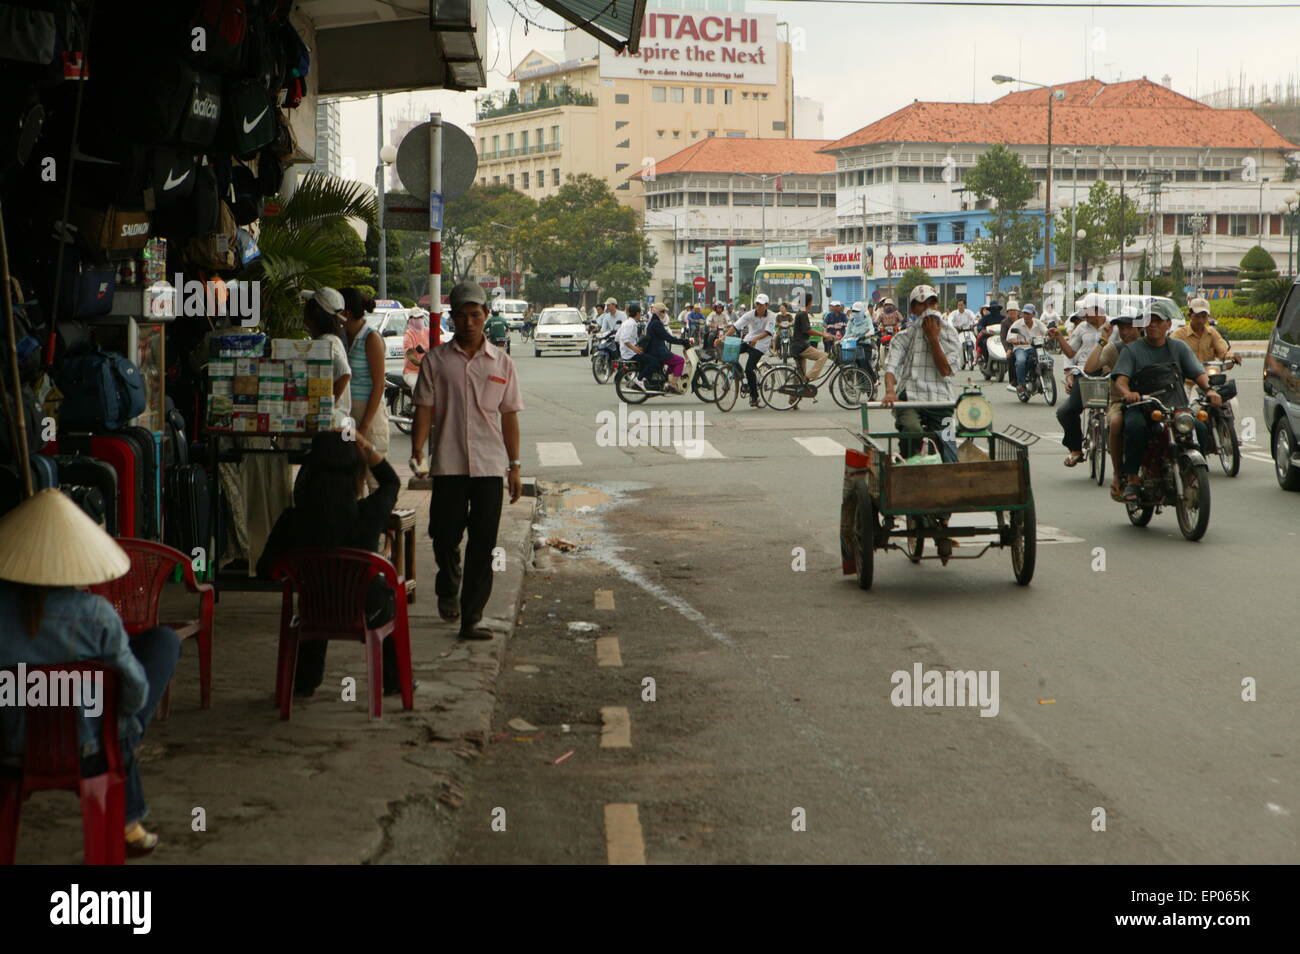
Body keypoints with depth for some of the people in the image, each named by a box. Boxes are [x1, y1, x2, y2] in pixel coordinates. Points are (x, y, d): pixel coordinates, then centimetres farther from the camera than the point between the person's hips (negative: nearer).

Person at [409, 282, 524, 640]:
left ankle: (472, 617, 2)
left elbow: (509, 416, 10)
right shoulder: (436, 361, 4)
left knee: (483, 543, -2)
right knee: (445, 535, 6)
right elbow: (424, 409, 2)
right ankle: (448, 590, 36)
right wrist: (417, 453, -11)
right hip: (448, 463, 0)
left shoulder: (501, 363, 7)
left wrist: (515, 466, 8)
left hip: (489, 465, 1)